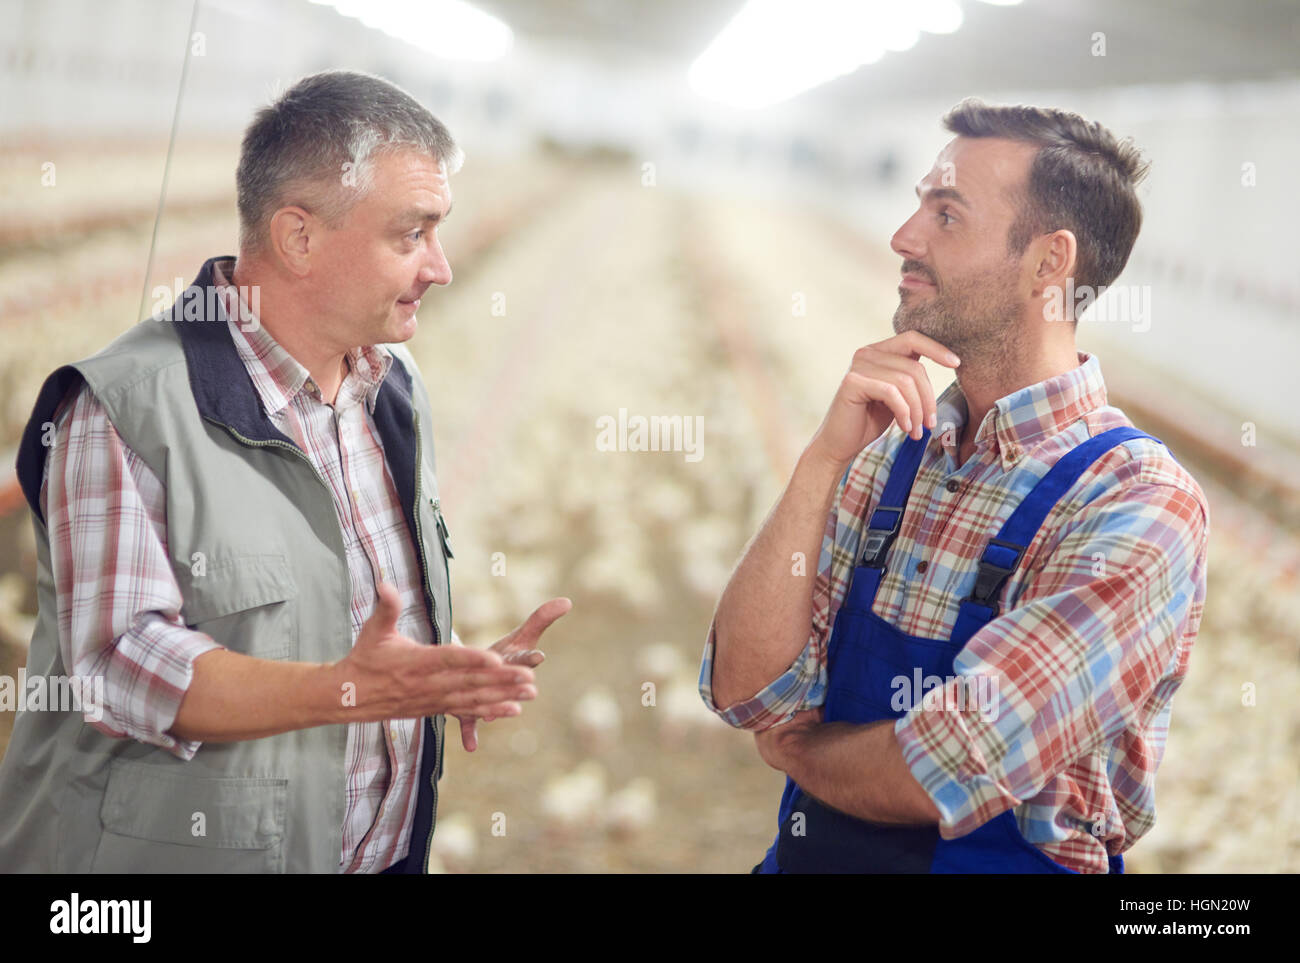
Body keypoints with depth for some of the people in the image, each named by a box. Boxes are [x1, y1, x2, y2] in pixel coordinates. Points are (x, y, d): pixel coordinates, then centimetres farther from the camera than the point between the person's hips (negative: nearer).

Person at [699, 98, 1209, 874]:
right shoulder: (890, 450, 3)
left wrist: (793, 748, -2)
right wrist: (826, 460, -13)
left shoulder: (1140, 506, -14)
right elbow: (745, 688, -5)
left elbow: (945, 774, -20)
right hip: (808, 850, 4)